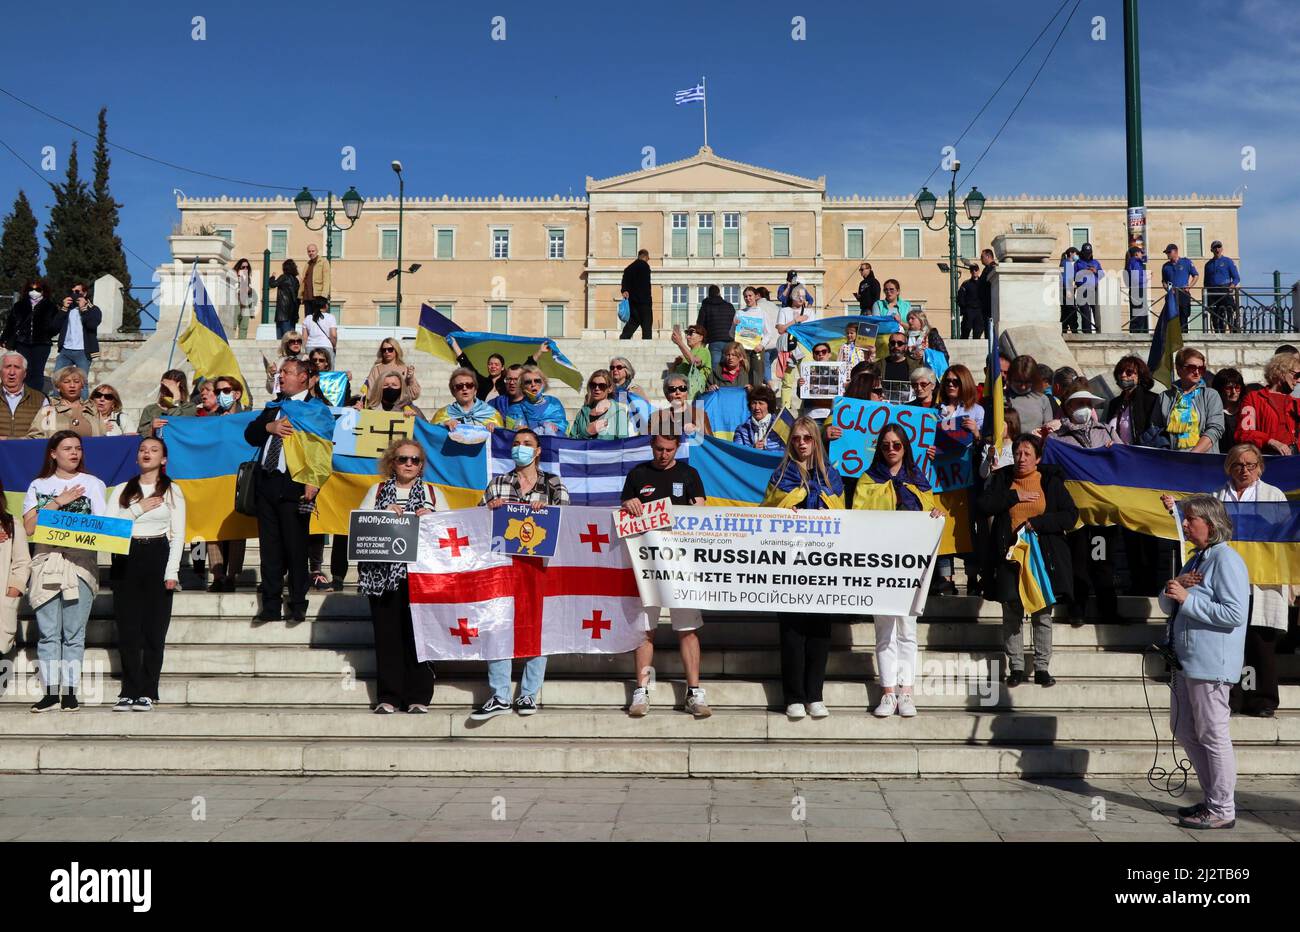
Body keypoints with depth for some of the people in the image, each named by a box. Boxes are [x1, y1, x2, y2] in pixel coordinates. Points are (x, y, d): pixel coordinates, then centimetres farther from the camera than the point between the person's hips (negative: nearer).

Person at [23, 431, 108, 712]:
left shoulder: (93, 484, 11)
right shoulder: (38, 485, 13)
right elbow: (29, 527, 2)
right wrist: (58, 501, -5)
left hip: (81, 561, -1)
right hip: (46, 561, 1)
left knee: (74, 632, -2)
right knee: (48, 632, -2)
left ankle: (70, 692, 1)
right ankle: (50, 692, 2)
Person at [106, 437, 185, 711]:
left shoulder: (172, 490, 8)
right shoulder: (121, 491, 14)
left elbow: (178, 534, 2)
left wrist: (171, 572, -7)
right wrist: (137, 510, -6)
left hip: (158, 557, -2)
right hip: (126, 558, 2)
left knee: (154, 630, -3)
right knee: (128, 629, -2)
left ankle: (146, 693, 1)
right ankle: (130, 691, 1)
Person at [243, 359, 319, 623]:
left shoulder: (315, 408, -2)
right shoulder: (272, 407, 20)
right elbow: (249, 434, 15)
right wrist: (269, 427, -6)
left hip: (295, 485, -6)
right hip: (267, 484, 6)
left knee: (296, 547, -1)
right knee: (269, 547, 9)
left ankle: (298, 605, 9)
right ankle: (271, 605, 16)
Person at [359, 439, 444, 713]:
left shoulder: (433, 493, 16)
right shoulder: (377, 491, 16)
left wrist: (432, 517, -8)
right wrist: (383, 513, -8)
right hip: (384, 571, 1)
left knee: (418, 631, -5)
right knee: (387, 631, -2)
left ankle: (418, 696, 0)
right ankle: (388, 696, 3)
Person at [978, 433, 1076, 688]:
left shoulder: (1052, 481, 6)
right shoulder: (1001, 479, 11)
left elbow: (1071, 516, -2)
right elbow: (984, 505, -3)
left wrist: (1036, 523, -10)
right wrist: (1015, 496, -8)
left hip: (1043, 556, -1)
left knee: (1043, 614, 1)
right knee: (1012, 614, 1)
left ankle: (1042, 667, 9)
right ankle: (1016, 667, 8)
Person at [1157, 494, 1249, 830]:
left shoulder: (1226, 559, -13)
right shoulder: (1196, 559, 16)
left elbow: (1235, 613, -22)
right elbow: (1168, 607, 18)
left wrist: (1187, 599, -20)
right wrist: (1172, 589, -4)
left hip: (1211, 664, -10)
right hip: (1186, 662, 10)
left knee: (1212, 736, -2)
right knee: (1185, 732, 15)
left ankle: (1222, 811, 7)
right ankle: (1213, 799, 26)